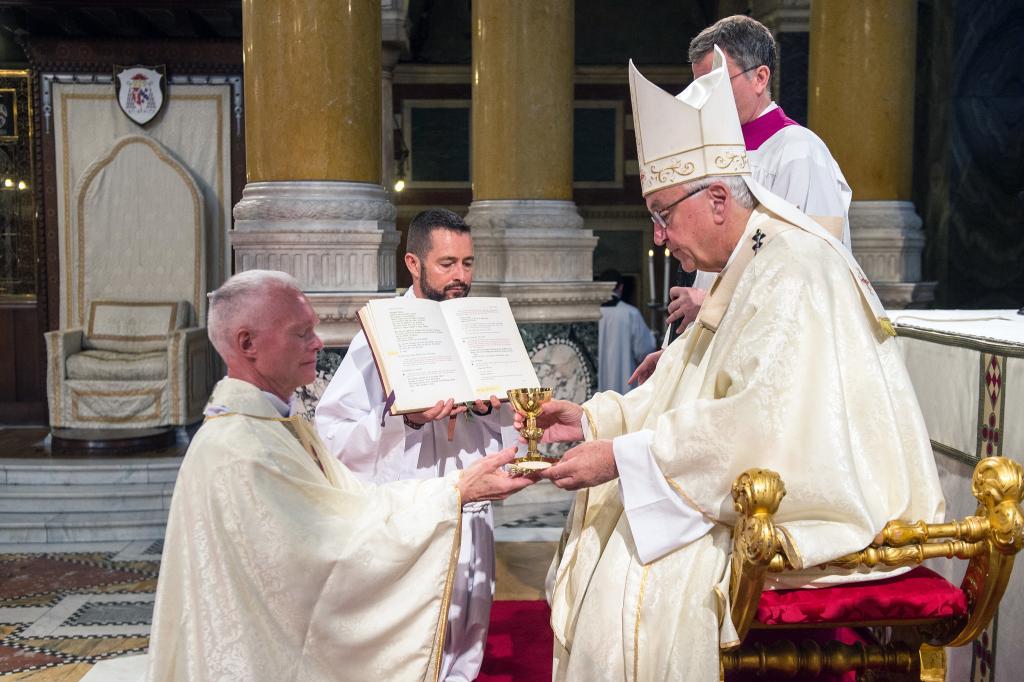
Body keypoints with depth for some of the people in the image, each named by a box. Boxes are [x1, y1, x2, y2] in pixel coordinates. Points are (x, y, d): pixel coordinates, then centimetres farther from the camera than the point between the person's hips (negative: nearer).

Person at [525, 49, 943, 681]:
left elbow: (766, 423, -28)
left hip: (815, 507, -10)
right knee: (604, 523, 7)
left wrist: (624, 456, -24)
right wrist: (594, 418, 4)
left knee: (641, 582, -21)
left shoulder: (795, 272, -20)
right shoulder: (747, 270, 13)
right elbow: (698, 393, 15)